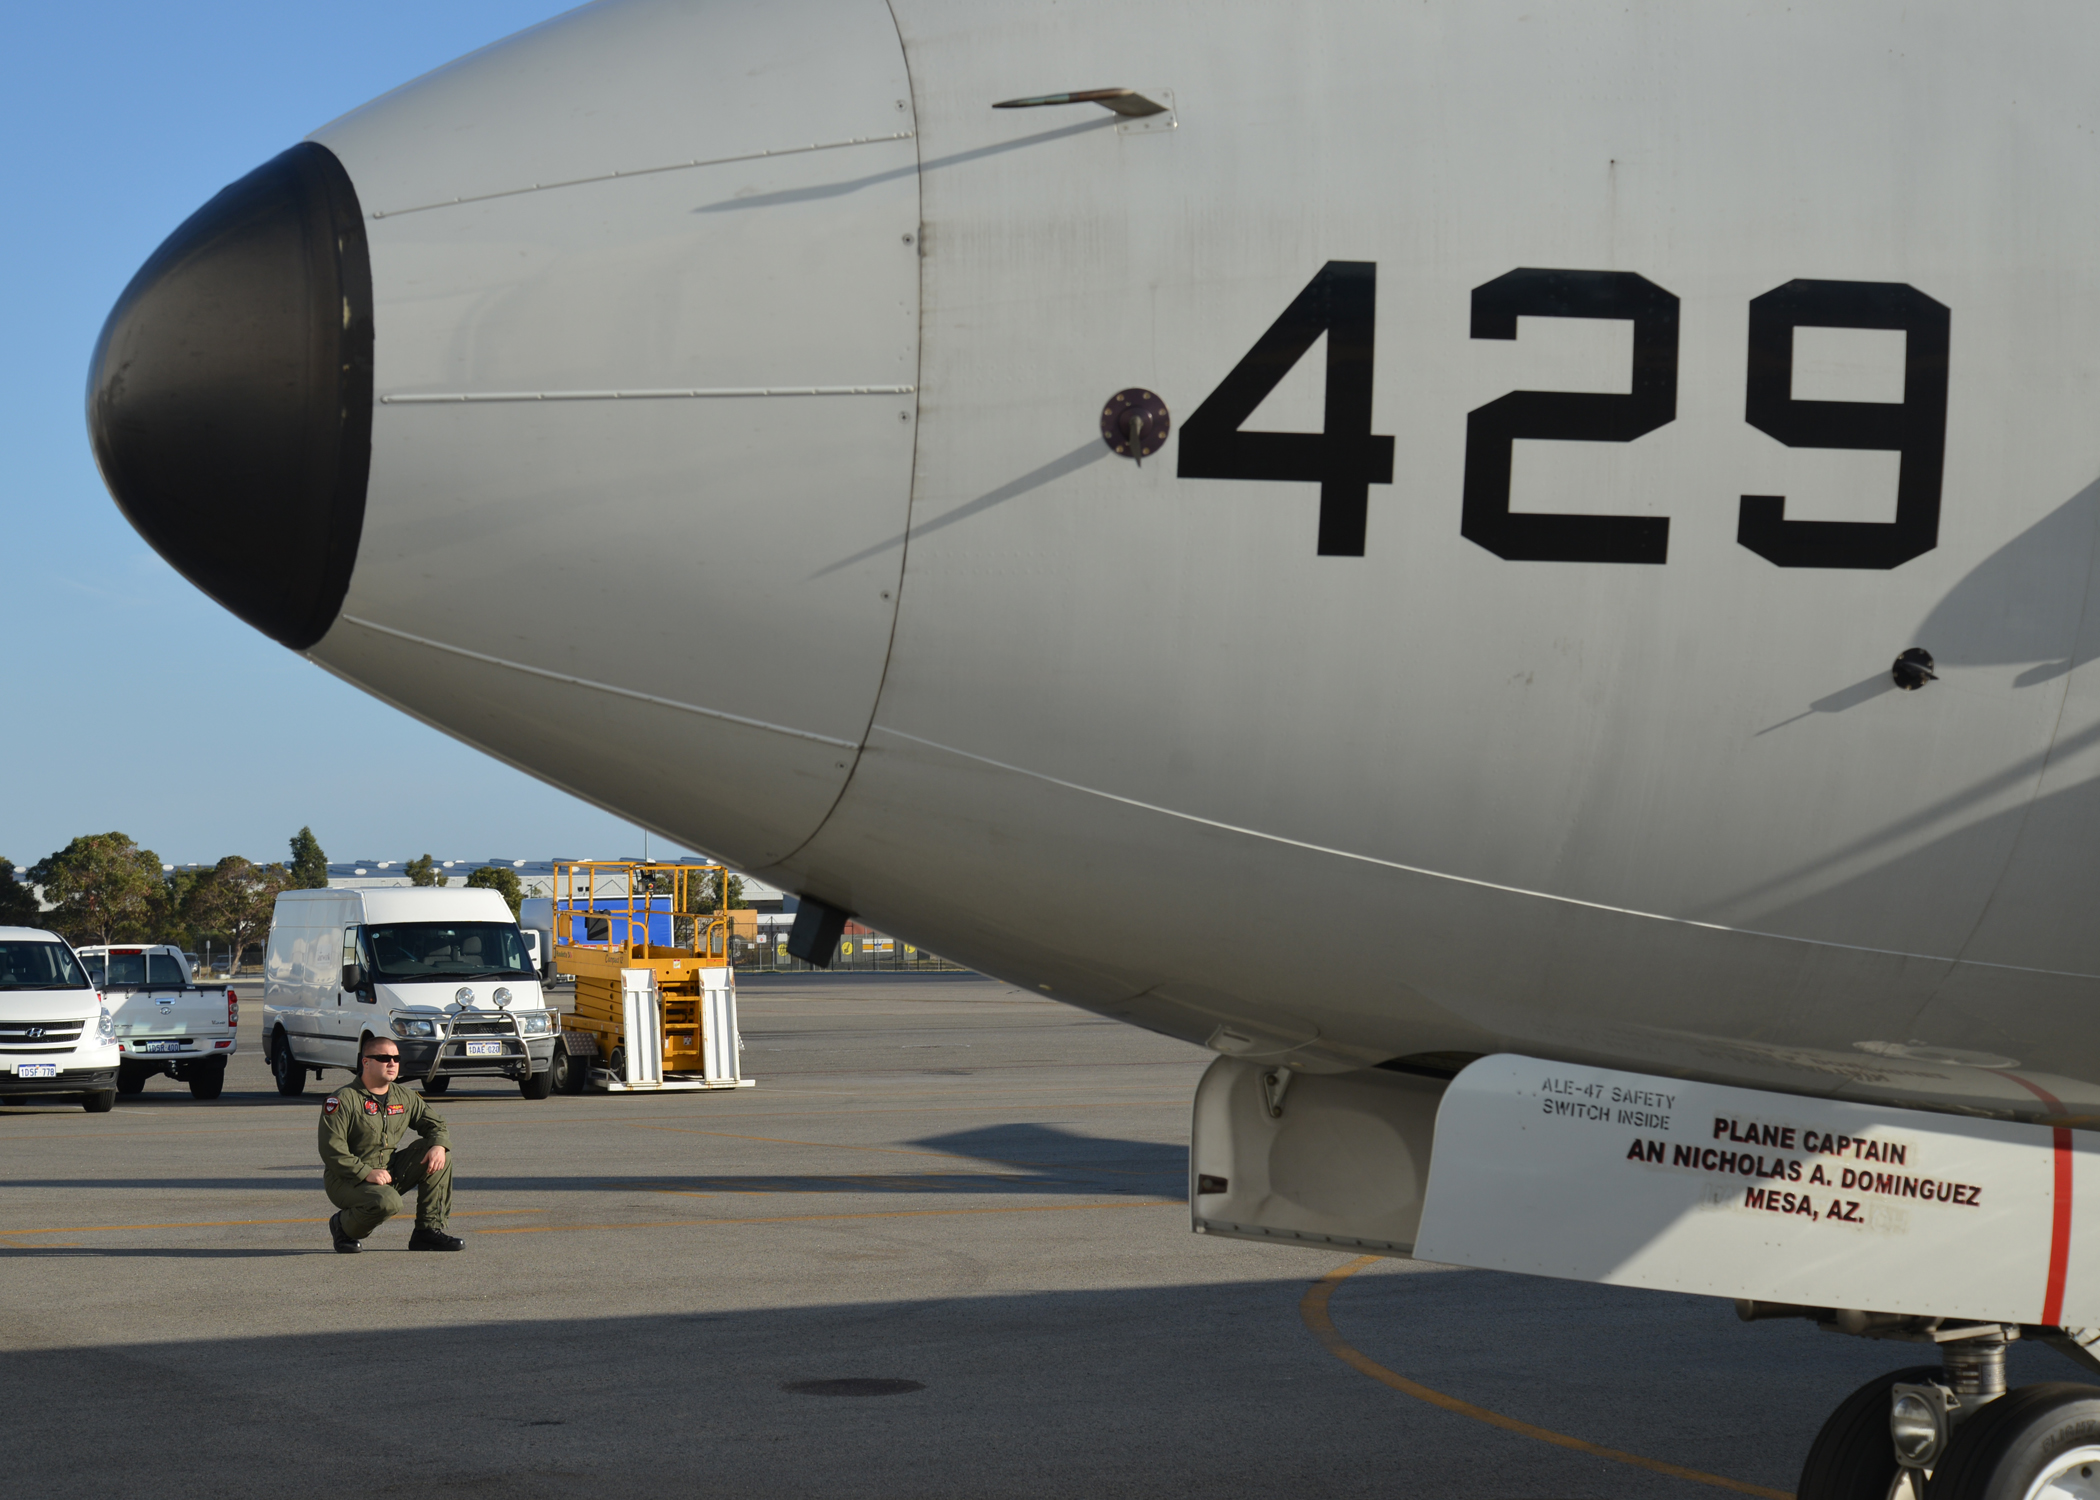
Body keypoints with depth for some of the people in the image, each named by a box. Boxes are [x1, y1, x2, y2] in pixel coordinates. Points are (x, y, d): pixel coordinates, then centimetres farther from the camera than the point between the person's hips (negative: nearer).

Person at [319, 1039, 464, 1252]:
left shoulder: (405, 1097, 8)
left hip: (390, 1173, 7)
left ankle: (429, 1230, -6)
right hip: (347, 1180, -7)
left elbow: (434, 1124, 14)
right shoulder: (343, 1099, -12)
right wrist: (366, 1173, -28)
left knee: (439, 1154, -8)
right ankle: (343, 1226, -3)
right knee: (387, 1202, -36)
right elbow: (331, 1150, -18)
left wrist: (439, 1145, -11)